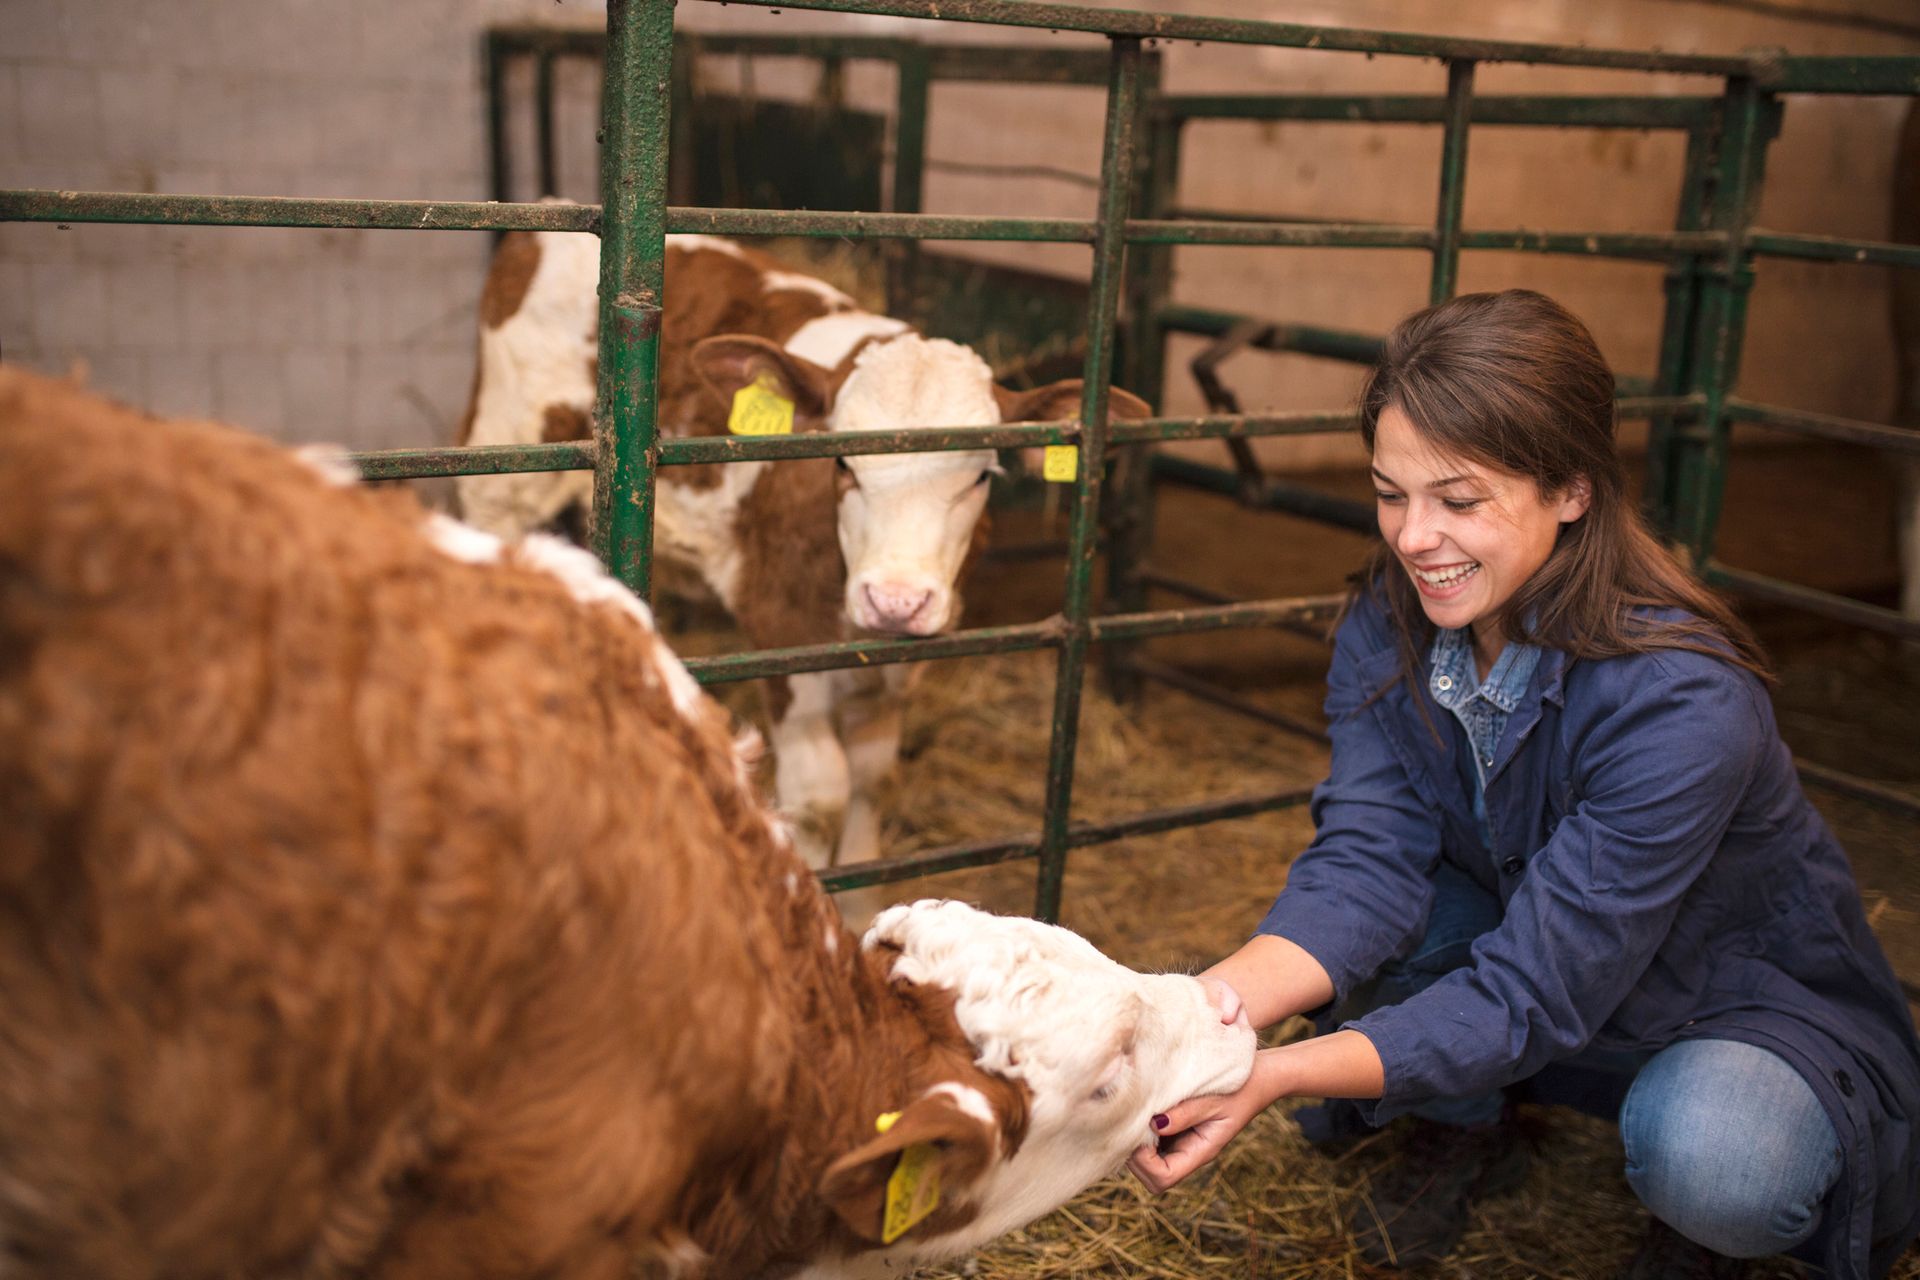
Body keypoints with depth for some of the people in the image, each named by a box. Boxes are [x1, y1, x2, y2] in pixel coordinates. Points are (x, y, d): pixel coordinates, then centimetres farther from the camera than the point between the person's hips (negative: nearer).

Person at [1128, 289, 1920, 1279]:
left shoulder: (1683, 702, -34)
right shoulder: (1387, 628, -15)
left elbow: (1537, 989, -35)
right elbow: (1365, 865, -26)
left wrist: (1273, 1077, -46)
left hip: (1755, 1007, -4)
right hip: (1521, 949, 4)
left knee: (1701, 1158, -36)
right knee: (1357, 914, -24)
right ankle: (1463, 1130, 6)